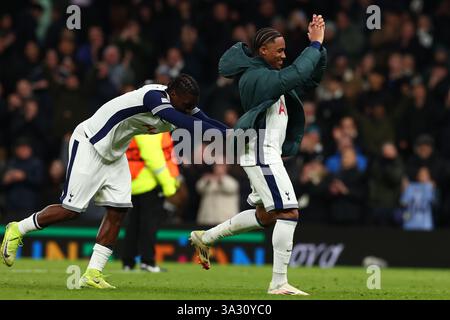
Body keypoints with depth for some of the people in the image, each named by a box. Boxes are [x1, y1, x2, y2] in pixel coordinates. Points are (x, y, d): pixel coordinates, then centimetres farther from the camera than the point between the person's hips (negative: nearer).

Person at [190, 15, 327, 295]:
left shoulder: (268, 75, 15)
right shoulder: (255, 77, -15)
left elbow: (311, 78, 16)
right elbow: (295, 75, -30)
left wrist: (319, 46, 2)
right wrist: (315, 45, -21)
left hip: (269, 154, 11)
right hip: (261, 154, -11)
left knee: (265, 215, 21)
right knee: (288, 213, -13)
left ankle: (205, 238, 31)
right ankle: (279, 283, -11)